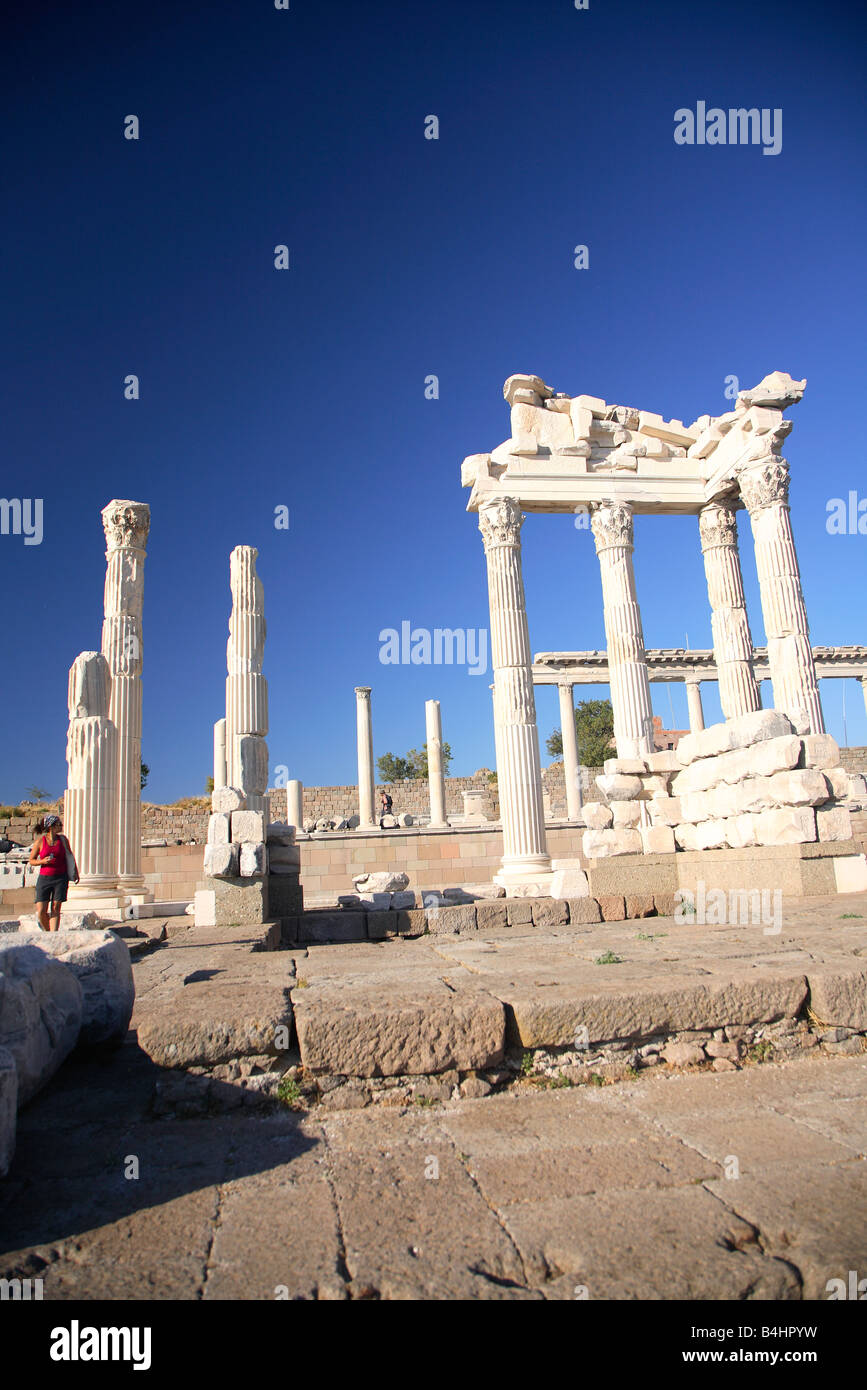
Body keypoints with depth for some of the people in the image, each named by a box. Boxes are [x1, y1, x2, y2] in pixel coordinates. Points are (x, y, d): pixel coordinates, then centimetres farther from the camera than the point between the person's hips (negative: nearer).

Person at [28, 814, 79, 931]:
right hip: (45, 878, -1)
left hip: (61, 878, 1)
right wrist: (43, 861, -15)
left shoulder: (63, 839, 4)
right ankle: (47, 932, 20)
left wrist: (75, 871, 14)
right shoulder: (40, 841, -3)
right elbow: (32, 860, 5)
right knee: (41, 911, -4)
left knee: (55, 909, -4)